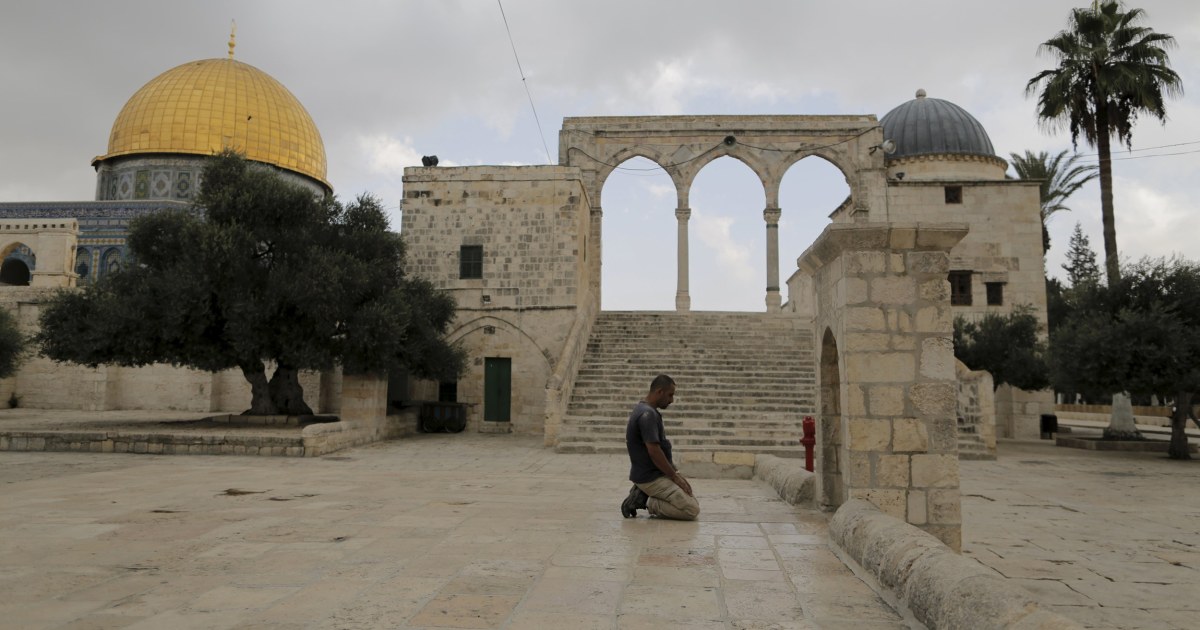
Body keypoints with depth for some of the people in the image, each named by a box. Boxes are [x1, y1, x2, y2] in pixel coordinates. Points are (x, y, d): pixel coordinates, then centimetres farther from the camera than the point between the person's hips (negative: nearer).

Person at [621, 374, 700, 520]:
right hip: (651, 478, -10)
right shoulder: (648, 414, -21)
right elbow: (654, 452, -25)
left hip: (655, 473, 10)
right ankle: (646, 502, -6)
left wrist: (675, 473, 13)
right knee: (692, 509, -11)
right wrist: (675, 476, -13)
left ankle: (644, 495, 10)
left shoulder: (645, 410, 11)